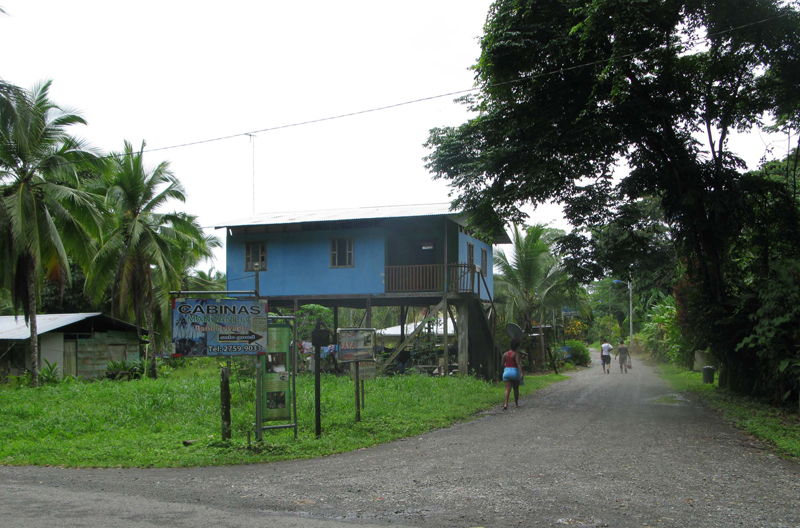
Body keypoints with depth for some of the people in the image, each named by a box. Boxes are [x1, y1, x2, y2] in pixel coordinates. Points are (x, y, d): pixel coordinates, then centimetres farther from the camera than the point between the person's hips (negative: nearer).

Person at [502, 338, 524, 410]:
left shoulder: (505, 354, 5)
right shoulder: (516, 354, -8)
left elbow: (502, 364, 7)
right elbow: (518, 363, -19)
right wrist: (521, 373, -25)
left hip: (506, 371, 2)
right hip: (515, 371, -2)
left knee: (507, 389, -5)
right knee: (516, 389, 15)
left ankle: (506, 404, -23)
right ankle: (516, 403, 29)